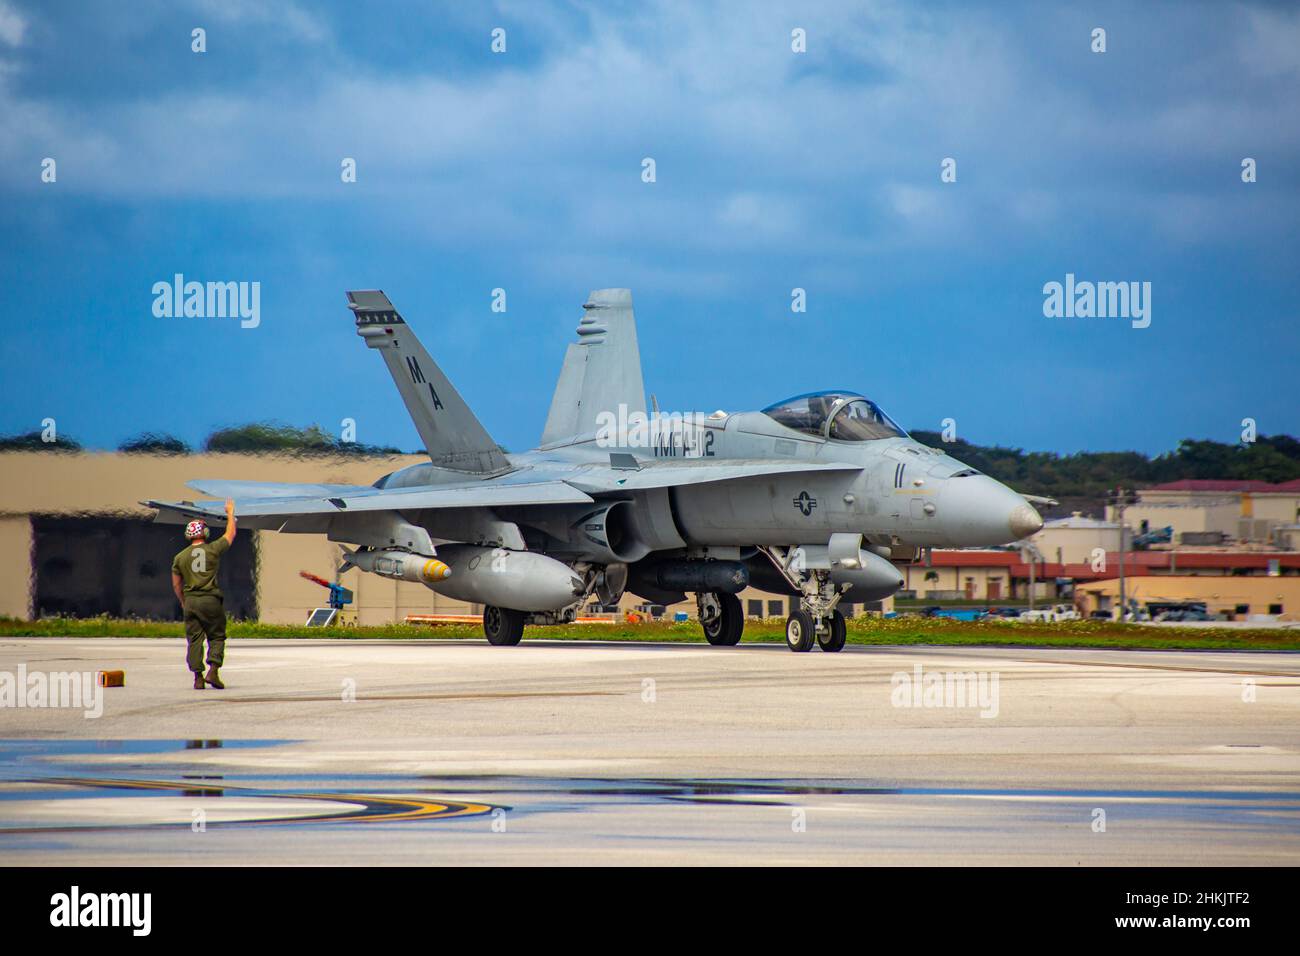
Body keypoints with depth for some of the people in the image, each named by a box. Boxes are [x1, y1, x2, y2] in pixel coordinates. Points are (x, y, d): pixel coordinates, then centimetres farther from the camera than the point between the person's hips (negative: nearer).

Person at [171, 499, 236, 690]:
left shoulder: (180, 557, 6)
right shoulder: (213, 550, -2)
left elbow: (176, 584, 12)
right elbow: (230, 534, 14)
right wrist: (230, 513, 29)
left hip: (190, 601, 2)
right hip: (211, 600, -2)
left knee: (194, 639, 5)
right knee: (216, 636, 8)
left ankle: (198, 677, 1)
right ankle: (213, 671, -7)